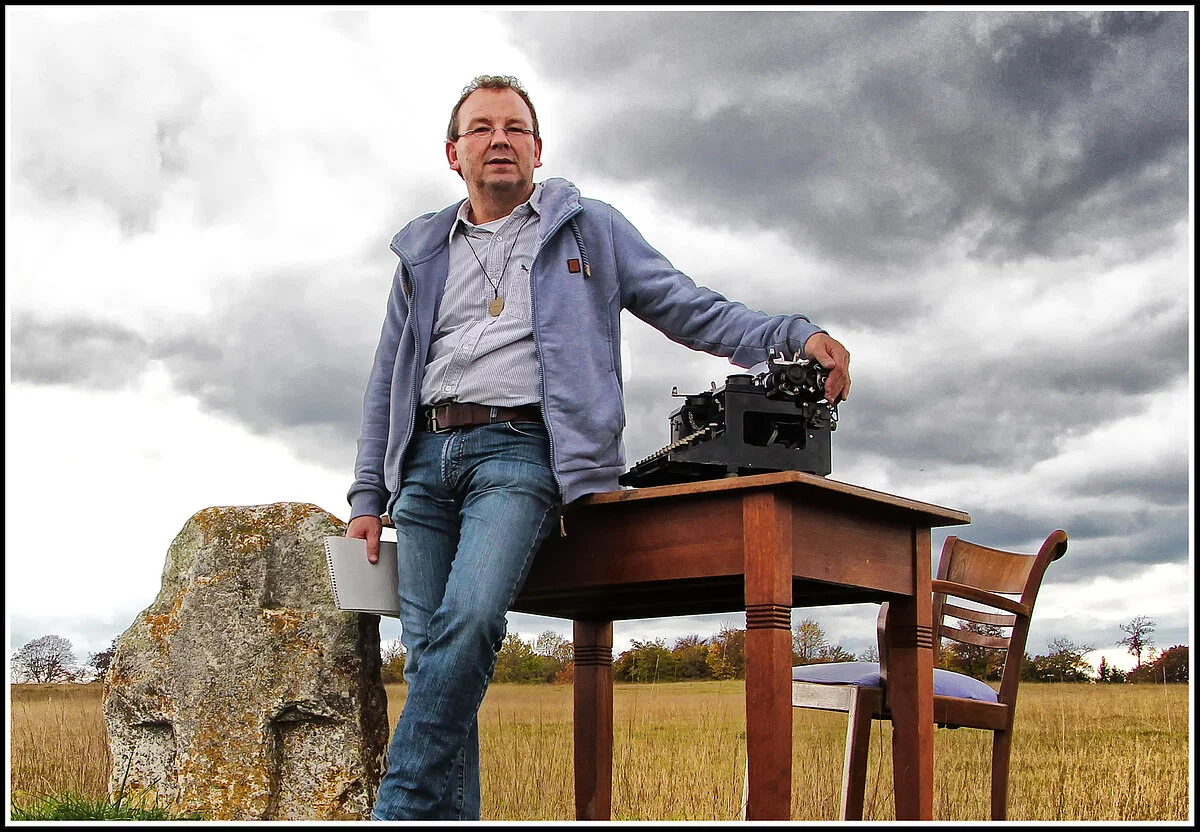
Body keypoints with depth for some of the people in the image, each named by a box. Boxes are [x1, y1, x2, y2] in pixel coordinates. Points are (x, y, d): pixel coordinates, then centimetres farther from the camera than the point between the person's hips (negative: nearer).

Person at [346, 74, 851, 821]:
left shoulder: (589, 229, 14)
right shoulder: (424, 252, 23)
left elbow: (692, 310, 10)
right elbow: (387, 383, 24)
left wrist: (797, 336, -6)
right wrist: (368, 497, 16)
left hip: (519, 450, -4)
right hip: (426, 455, 4)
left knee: (467, 620, -27)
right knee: (427, 655, -4)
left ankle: (402, 812, -23)